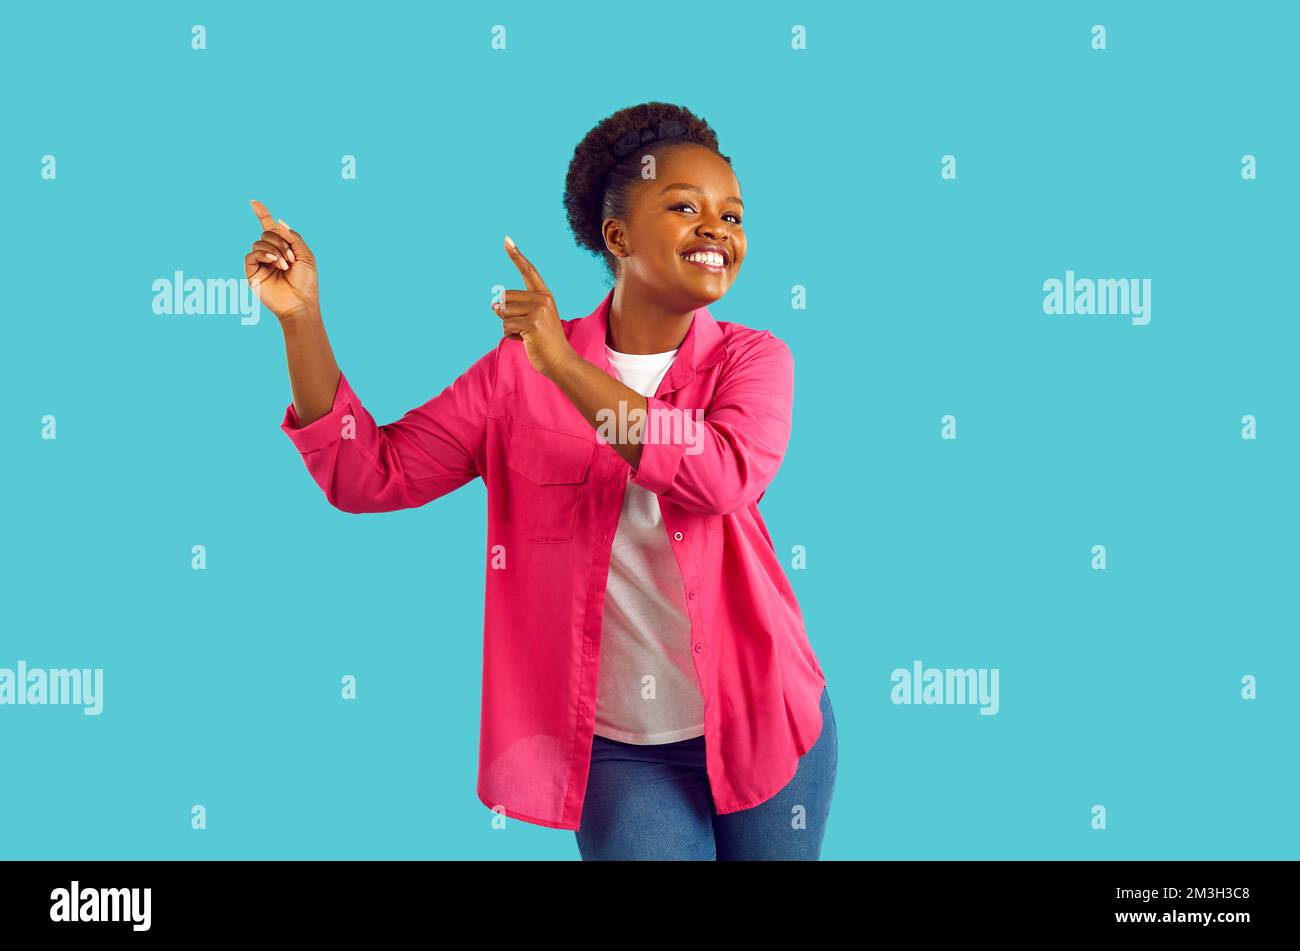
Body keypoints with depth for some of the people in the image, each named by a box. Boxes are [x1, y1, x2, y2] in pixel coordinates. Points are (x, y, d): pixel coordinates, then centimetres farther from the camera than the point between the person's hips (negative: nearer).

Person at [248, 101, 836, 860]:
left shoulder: (753, 359, -6)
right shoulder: (518, 371, -3)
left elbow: (726, 478, -26)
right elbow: (369, 474, -5)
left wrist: (565, 366, -26)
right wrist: (302, 318, -14)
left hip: (759, 720, 1)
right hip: (617, 746, -1)